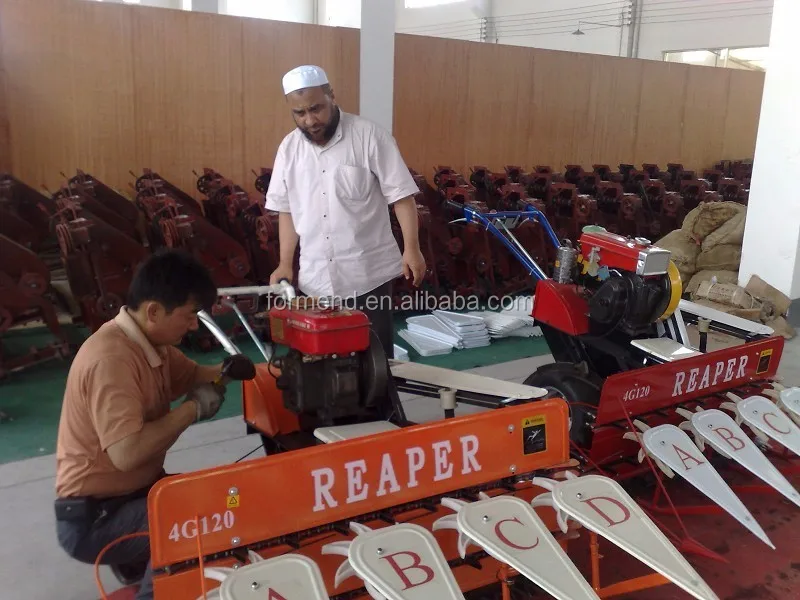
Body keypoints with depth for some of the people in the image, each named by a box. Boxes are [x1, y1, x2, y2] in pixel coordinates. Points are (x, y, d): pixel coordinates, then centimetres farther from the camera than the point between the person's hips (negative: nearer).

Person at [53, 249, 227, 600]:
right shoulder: (110, 360, -29)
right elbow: (127, 453, -36)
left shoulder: (149, 340, 1)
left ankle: (138, 559, 19)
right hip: (93, 517, -9)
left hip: (136, 490, 10)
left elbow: (191, 375, 17)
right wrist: (192, 409, -24)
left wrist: (225, 371, -5)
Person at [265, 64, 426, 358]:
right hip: (315, 279, 4)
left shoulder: (369, 136, -8)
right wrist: (286, 263, 7)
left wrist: (411, 249, -16)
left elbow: (401, 195, -8)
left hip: (368, 274, -4)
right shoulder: (288, 148, 6)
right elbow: (287, 210, 12)